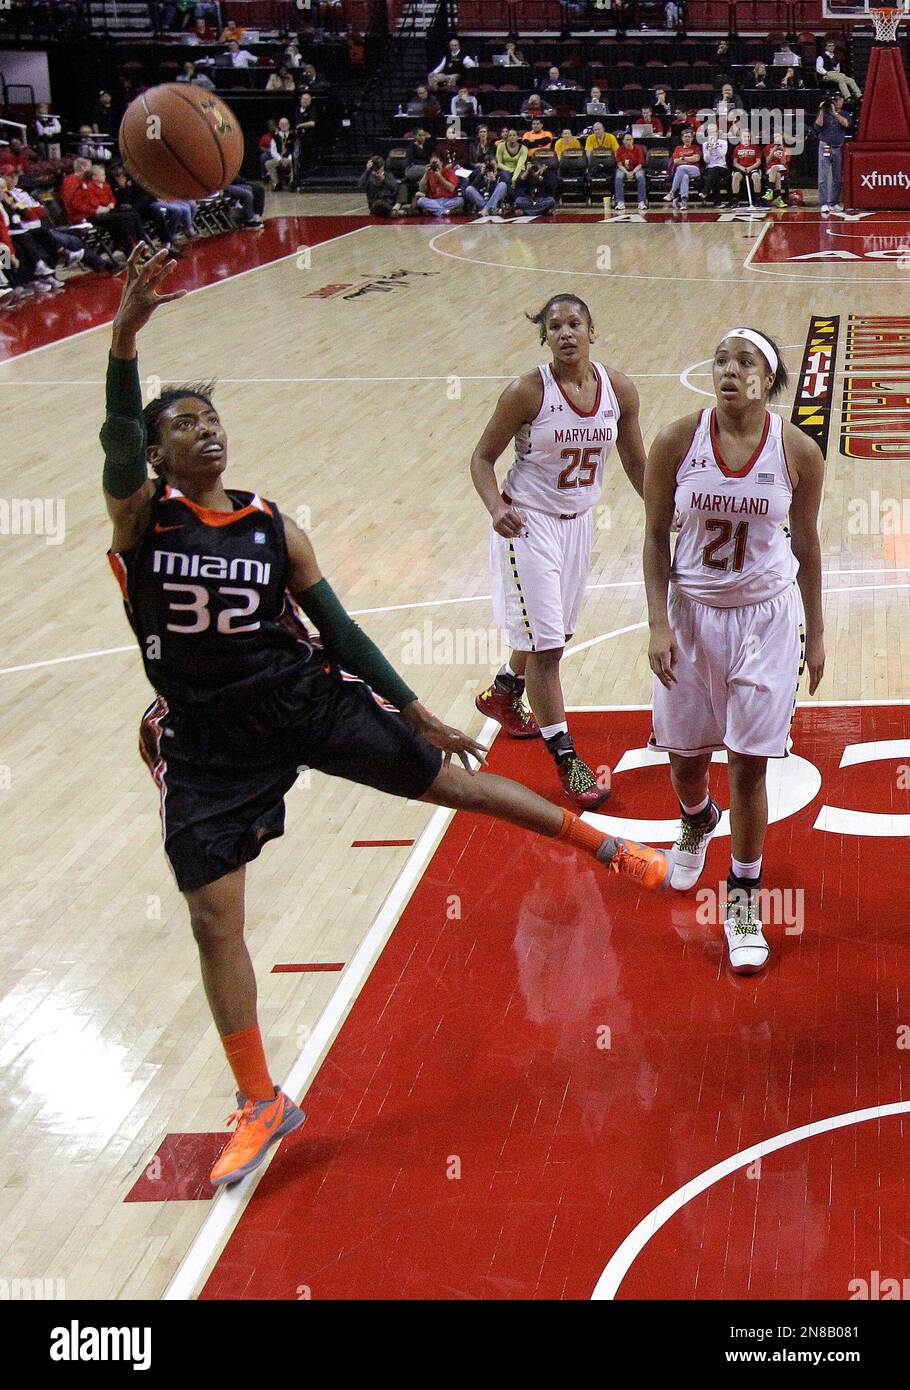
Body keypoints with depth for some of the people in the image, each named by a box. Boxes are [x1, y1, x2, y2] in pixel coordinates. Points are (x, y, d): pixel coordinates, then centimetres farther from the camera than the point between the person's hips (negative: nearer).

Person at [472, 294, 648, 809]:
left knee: (556, 630, 20)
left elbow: (636, 462, 7)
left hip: (579, 521, 6)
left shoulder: (619, 389, -6)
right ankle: (567, 759, 1)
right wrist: (497, 507, -28)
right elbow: (483, 458, -11)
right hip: (529, 523, -6)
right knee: (545, 642, -7)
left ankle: (504, 694, 49)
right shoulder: (528, 393, -19)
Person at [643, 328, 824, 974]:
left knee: (750, 765, -1)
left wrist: (815, 634, 6)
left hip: (767, 617, -1)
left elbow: (806, 544, 2)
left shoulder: (798, 452, -11)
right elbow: (656, 537, -3)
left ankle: (744, 897, 17)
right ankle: (698, 822, 49)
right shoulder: (677, 441, -11)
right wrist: (659, 624, -10)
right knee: (686, 754, 13)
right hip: (692, 612, 1)